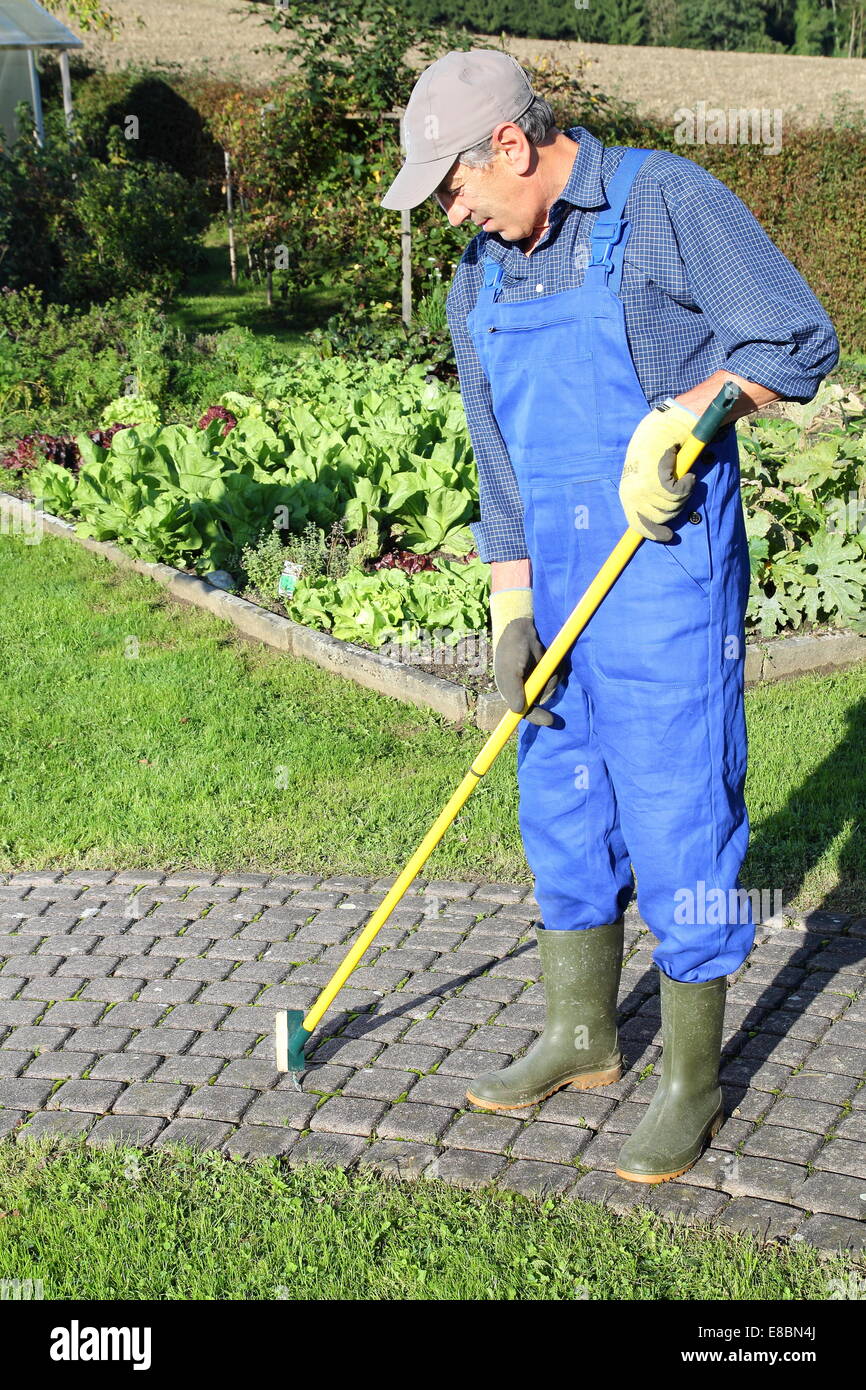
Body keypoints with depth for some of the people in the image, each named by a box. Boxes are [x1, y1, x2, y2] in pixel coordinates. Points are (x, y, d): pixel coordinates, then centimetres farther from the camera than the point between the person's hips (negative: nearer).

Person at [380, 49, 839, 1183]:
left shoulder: (665, 200, -6)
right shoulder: (479, 281, 12)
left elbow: (796, 339, -8)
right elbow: (498, 461, 12)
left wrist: (676, 421, -20)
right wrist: (511, 613, 5)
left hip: (669, 571, -7)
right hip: (558, 583, 7)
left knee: (676, 820, -3)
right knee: (560, 807, 14)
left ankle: (693, 1085, 13)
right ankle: (581, 1038, 33)